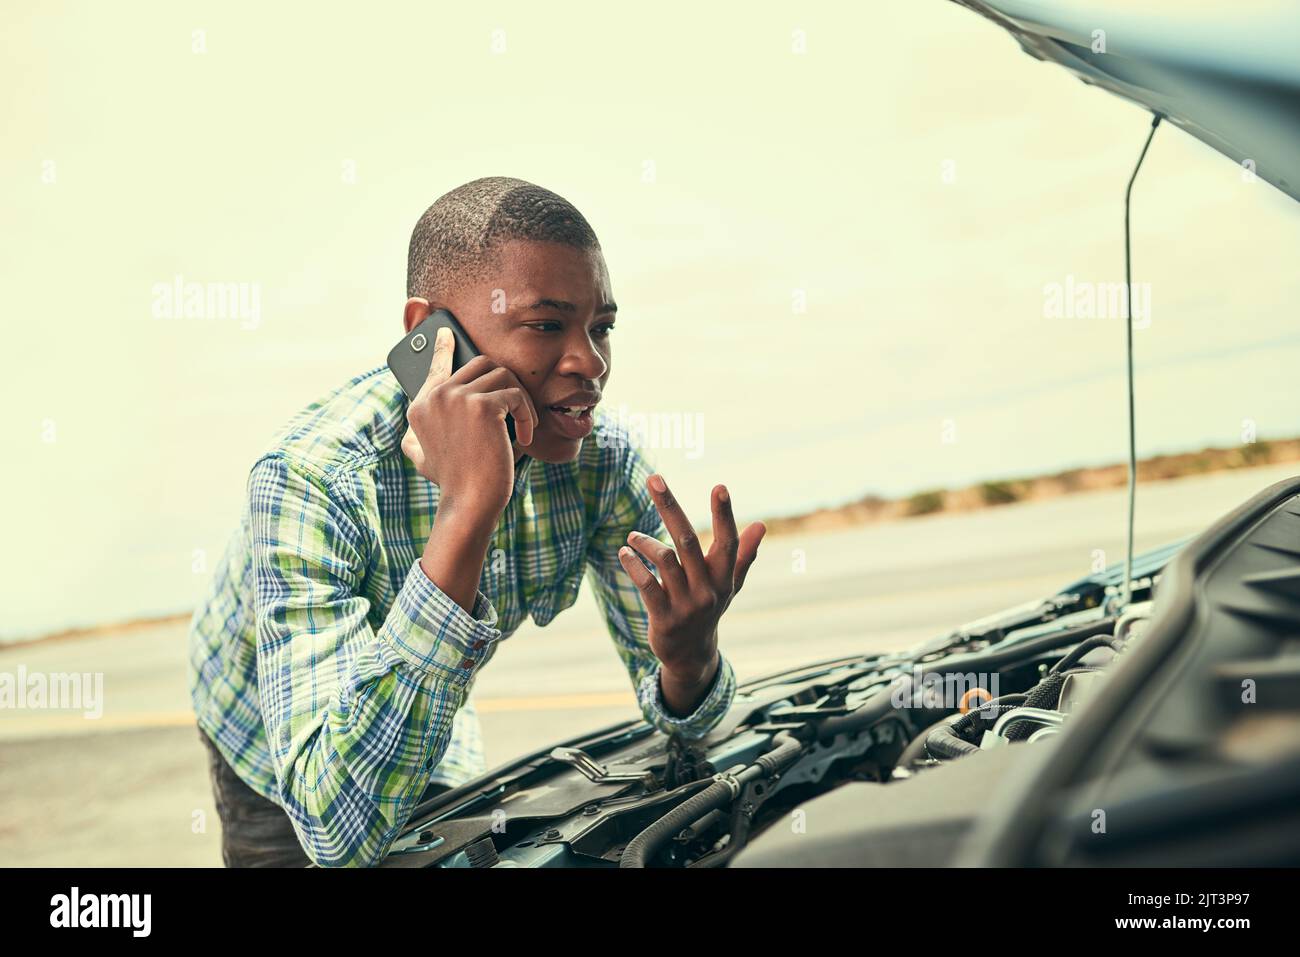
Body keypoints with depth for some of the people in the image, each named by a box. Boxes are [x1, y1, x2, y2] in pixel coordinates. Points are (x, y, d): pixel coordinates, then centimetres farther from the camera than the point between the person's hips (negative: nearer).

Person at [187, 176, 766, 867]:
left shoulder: (602, 461, -25)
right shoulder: (308, 481, -40)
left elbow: (673, 711, -15)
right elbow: (340, 832, -50)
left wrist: (689, 653, -41)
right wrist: (464, 512, -56)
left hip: (433, 742, 4)